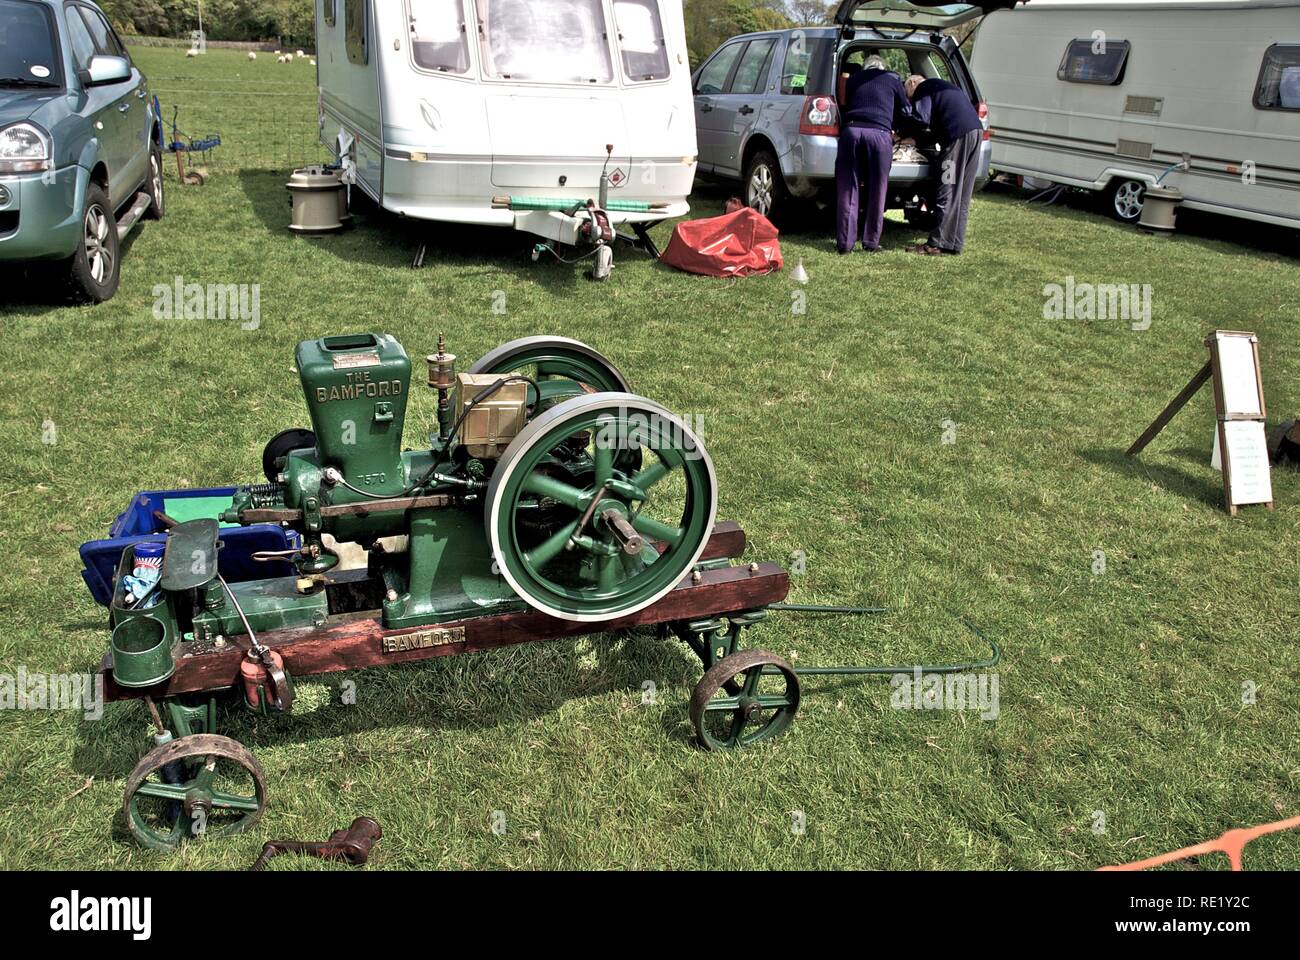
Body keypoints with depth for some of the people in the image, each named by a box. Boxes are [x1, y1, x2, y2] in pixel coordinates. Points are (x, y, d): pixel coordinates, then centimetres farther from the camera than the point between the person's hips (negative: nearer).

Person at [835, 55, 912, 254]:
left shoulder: (853, 79, 26)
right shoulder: (892, 79, 20)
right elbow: (906, 110, 24)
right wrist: (895, 129, 41)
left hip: (851, 130, 2)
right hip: (879, 133, -1)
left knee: (847, 189, 4)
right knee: (876, 191, 7)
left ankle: (845, 243, 1)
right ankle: (871, 242, 9)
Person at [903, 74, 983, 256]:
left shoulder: (923, 88, 5)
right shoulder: (945, 86, 33)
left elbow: (921, 119, -8)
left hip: (959, 135, -9)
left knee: (947, 192, -7)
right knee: (962, 195, 10)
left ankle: (937, 244, -6)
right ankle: (955, 243, 13)